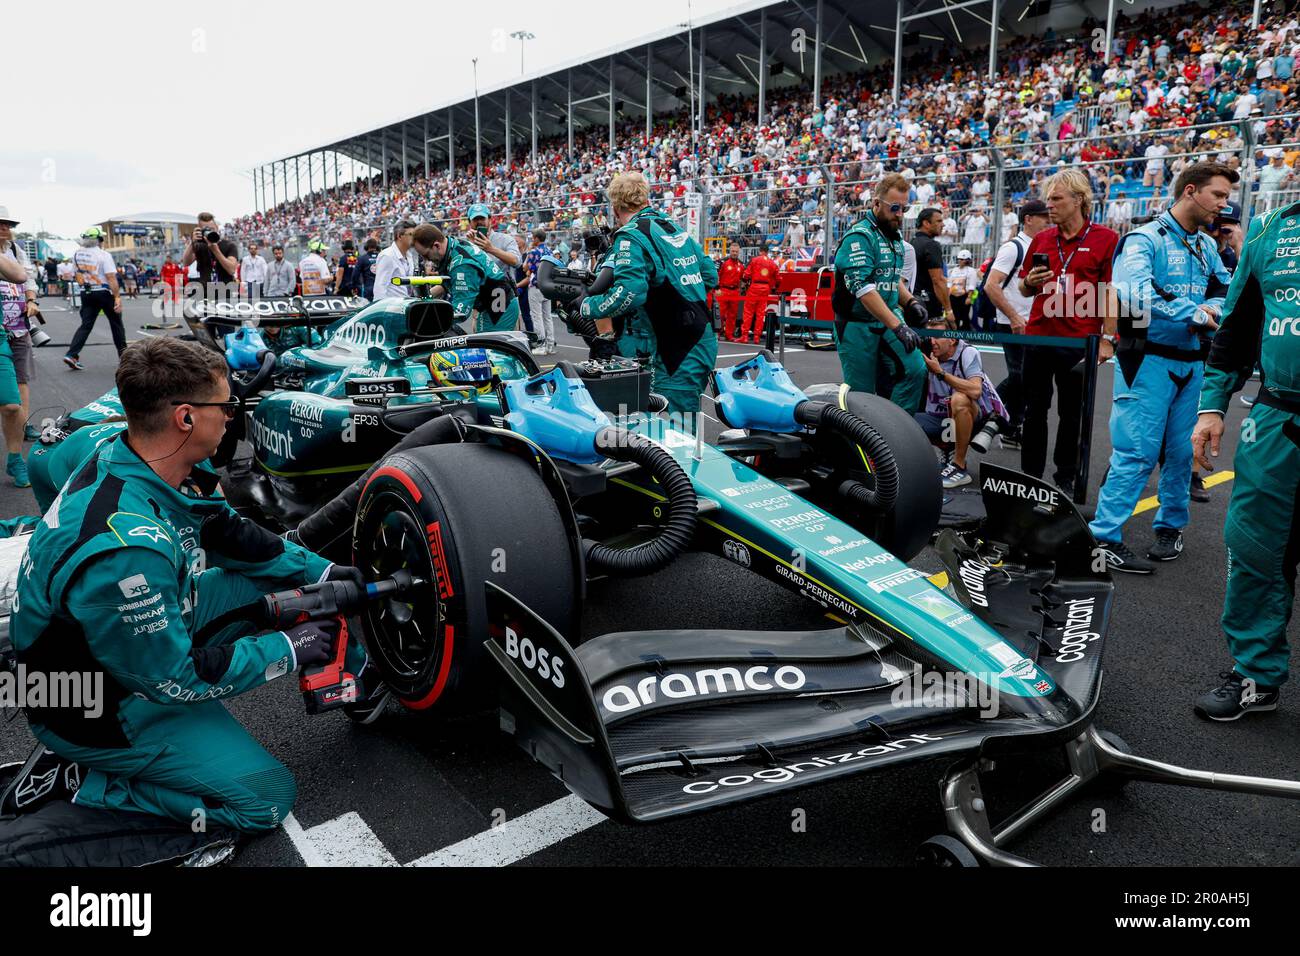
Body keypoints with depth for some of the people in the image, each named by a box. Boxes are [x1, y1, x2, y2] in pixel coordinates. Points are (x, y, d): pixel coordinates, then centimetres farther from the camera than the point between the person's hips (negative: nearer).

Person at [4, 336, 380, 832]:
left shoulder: (128, 455, -10)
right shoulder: (123, 549, -37)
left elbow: (228, 533, 5)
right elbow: (173, 681, -26)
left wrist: (323, 572, 3)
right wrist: (288, 649, -16)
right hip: (98, 710, -8)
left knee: (282, 575, 3)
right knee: (268, 798, -5)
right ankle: (72, 779, 2)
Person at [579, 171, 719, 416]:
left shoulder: (631, 235, -10)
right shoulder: (676, 227, 14)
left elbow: (628, 293, -25)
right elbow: (710, 275, 18)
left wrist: (588, 306, -10)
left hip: (677, 350, -8)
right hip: (704, 341, 8)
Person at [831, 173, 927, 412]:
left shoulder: (895, 238, 15)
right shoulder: (859, 237, -14)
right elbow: (864, 289, -25)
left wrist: (909, 302, 6)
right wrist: (897, 326, -30)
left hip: (889, 320, 7)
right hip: (858, 326, -7)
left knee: (915, 370, -10)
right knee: (861, 395, -1)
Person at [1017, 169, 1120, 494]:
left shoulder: (1106, 239, -2)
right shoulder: (1041, 239, 10)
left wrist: (1107, 339, -9)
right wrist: (1030, 282, -5)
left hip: (1079, 341, -3)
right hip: (1038, 336, 4)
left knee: (1071, 413, 6)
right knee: (1035, 409, 8)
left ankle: (1065, 478, 18)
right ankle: (1030, 476, 18)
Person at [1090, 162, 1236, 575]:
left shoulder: (1206, 246, 15)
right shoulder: (1145, 239, -9)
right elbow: (1134, 296, -24)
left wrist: (1211, 309, -7)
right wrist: (1195, 314, -24)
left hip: (1191, 362, 7)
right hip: (1149, 359, -7)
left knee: (1182, 451, 12)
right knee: (1137, 452, -10)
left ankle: (1171, 526, 27)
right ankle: (1104, 537, -4)